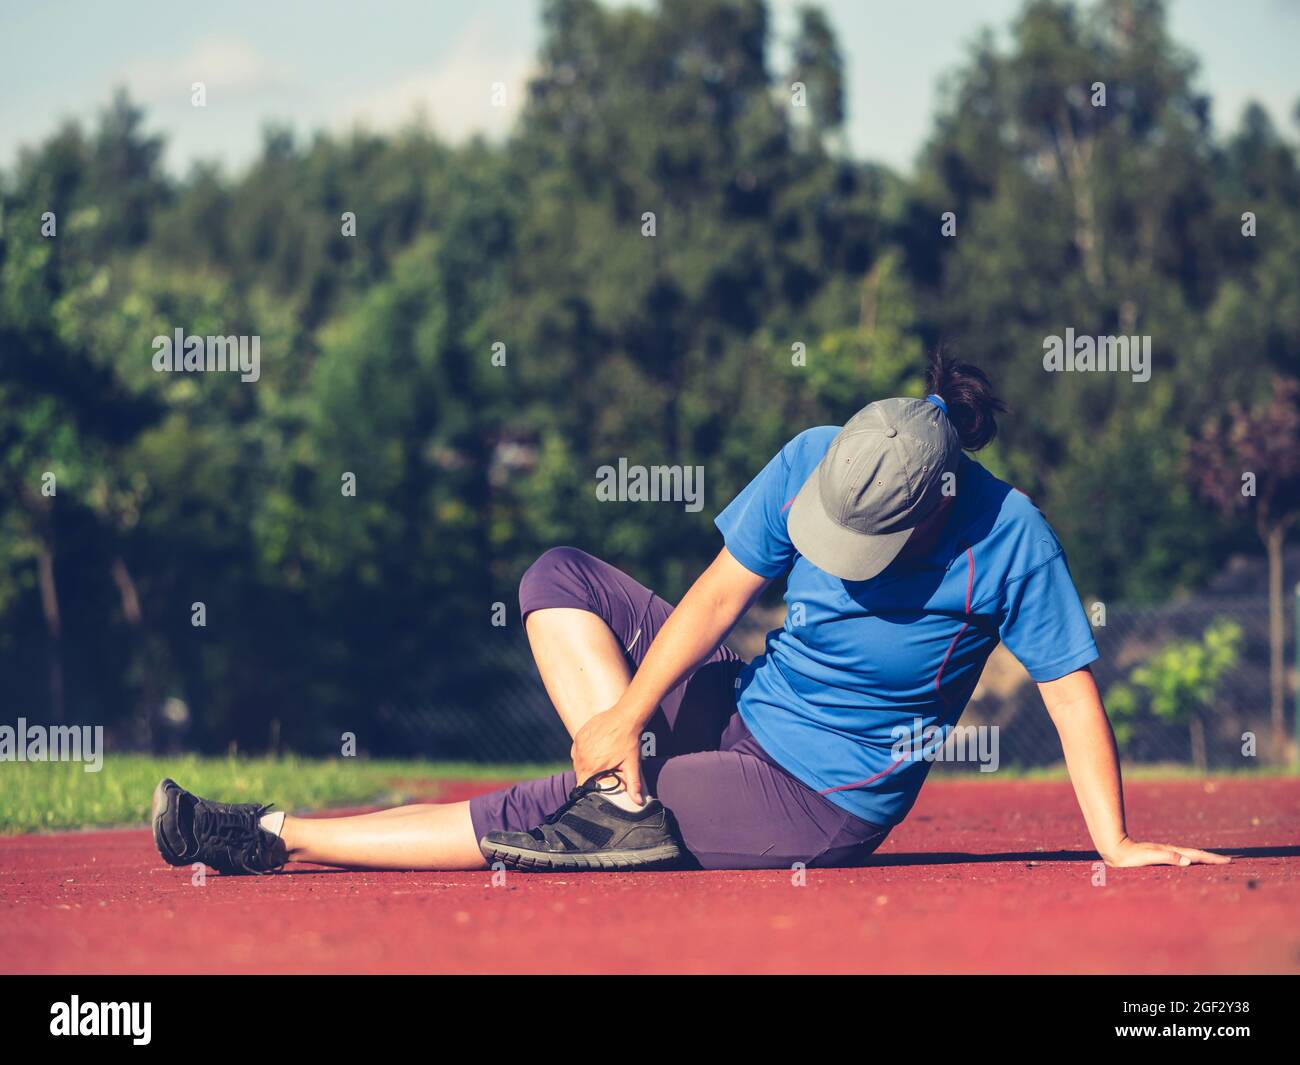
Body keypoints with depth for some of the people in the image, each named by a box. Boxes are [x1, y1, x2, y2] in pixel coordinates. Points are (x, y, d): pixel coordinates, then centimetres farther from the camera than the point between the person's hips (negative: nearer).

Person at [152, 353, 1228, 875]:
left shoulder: (1008, 536, -21)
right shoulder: (814, 463, -10)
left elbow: (1072, 687, -16)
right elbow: (723, 592, -5)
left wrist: (1118, 842, -18)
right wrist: (628, 713, -10)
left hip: (815, 808, -6)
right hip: (743, 710, 7)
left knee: (537, 820, -16)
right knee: (559, 580, -2)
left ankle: (280, 838, -10)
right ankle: (627, 795, -20)